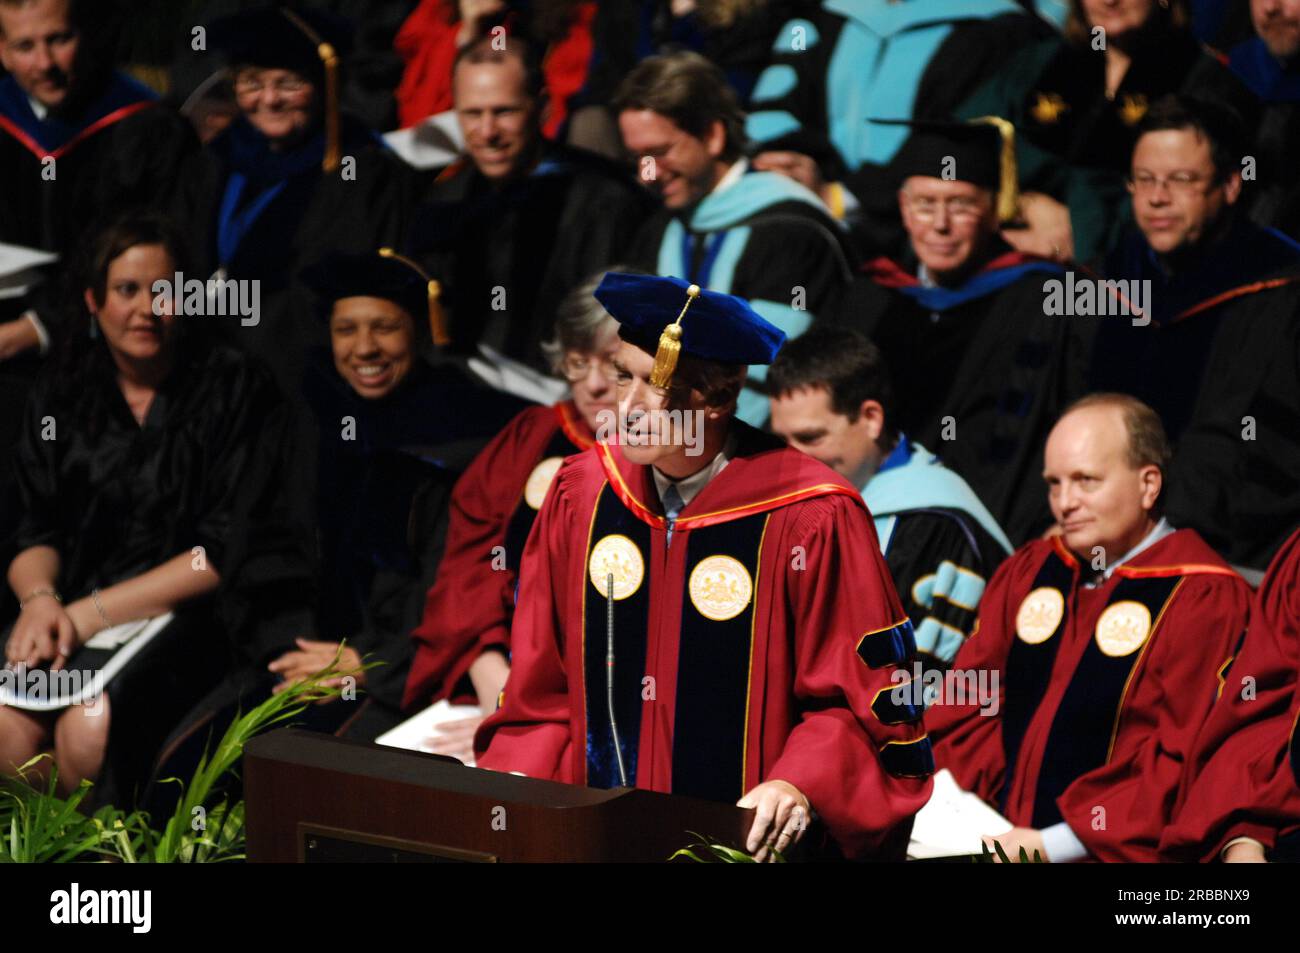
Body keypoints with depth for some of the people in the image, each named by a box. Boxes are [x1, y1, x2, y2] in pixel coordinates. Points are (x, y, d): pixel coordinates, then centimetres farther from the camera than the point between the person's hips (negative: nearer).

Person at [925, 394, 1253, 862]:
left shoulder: (1205, 600, -5)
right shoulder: (1029, 572, 14)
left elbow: (1183, 767, -10)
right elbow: (968, 704, 15)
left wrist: (1055, 845, -14)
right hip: (998, 836, 6)